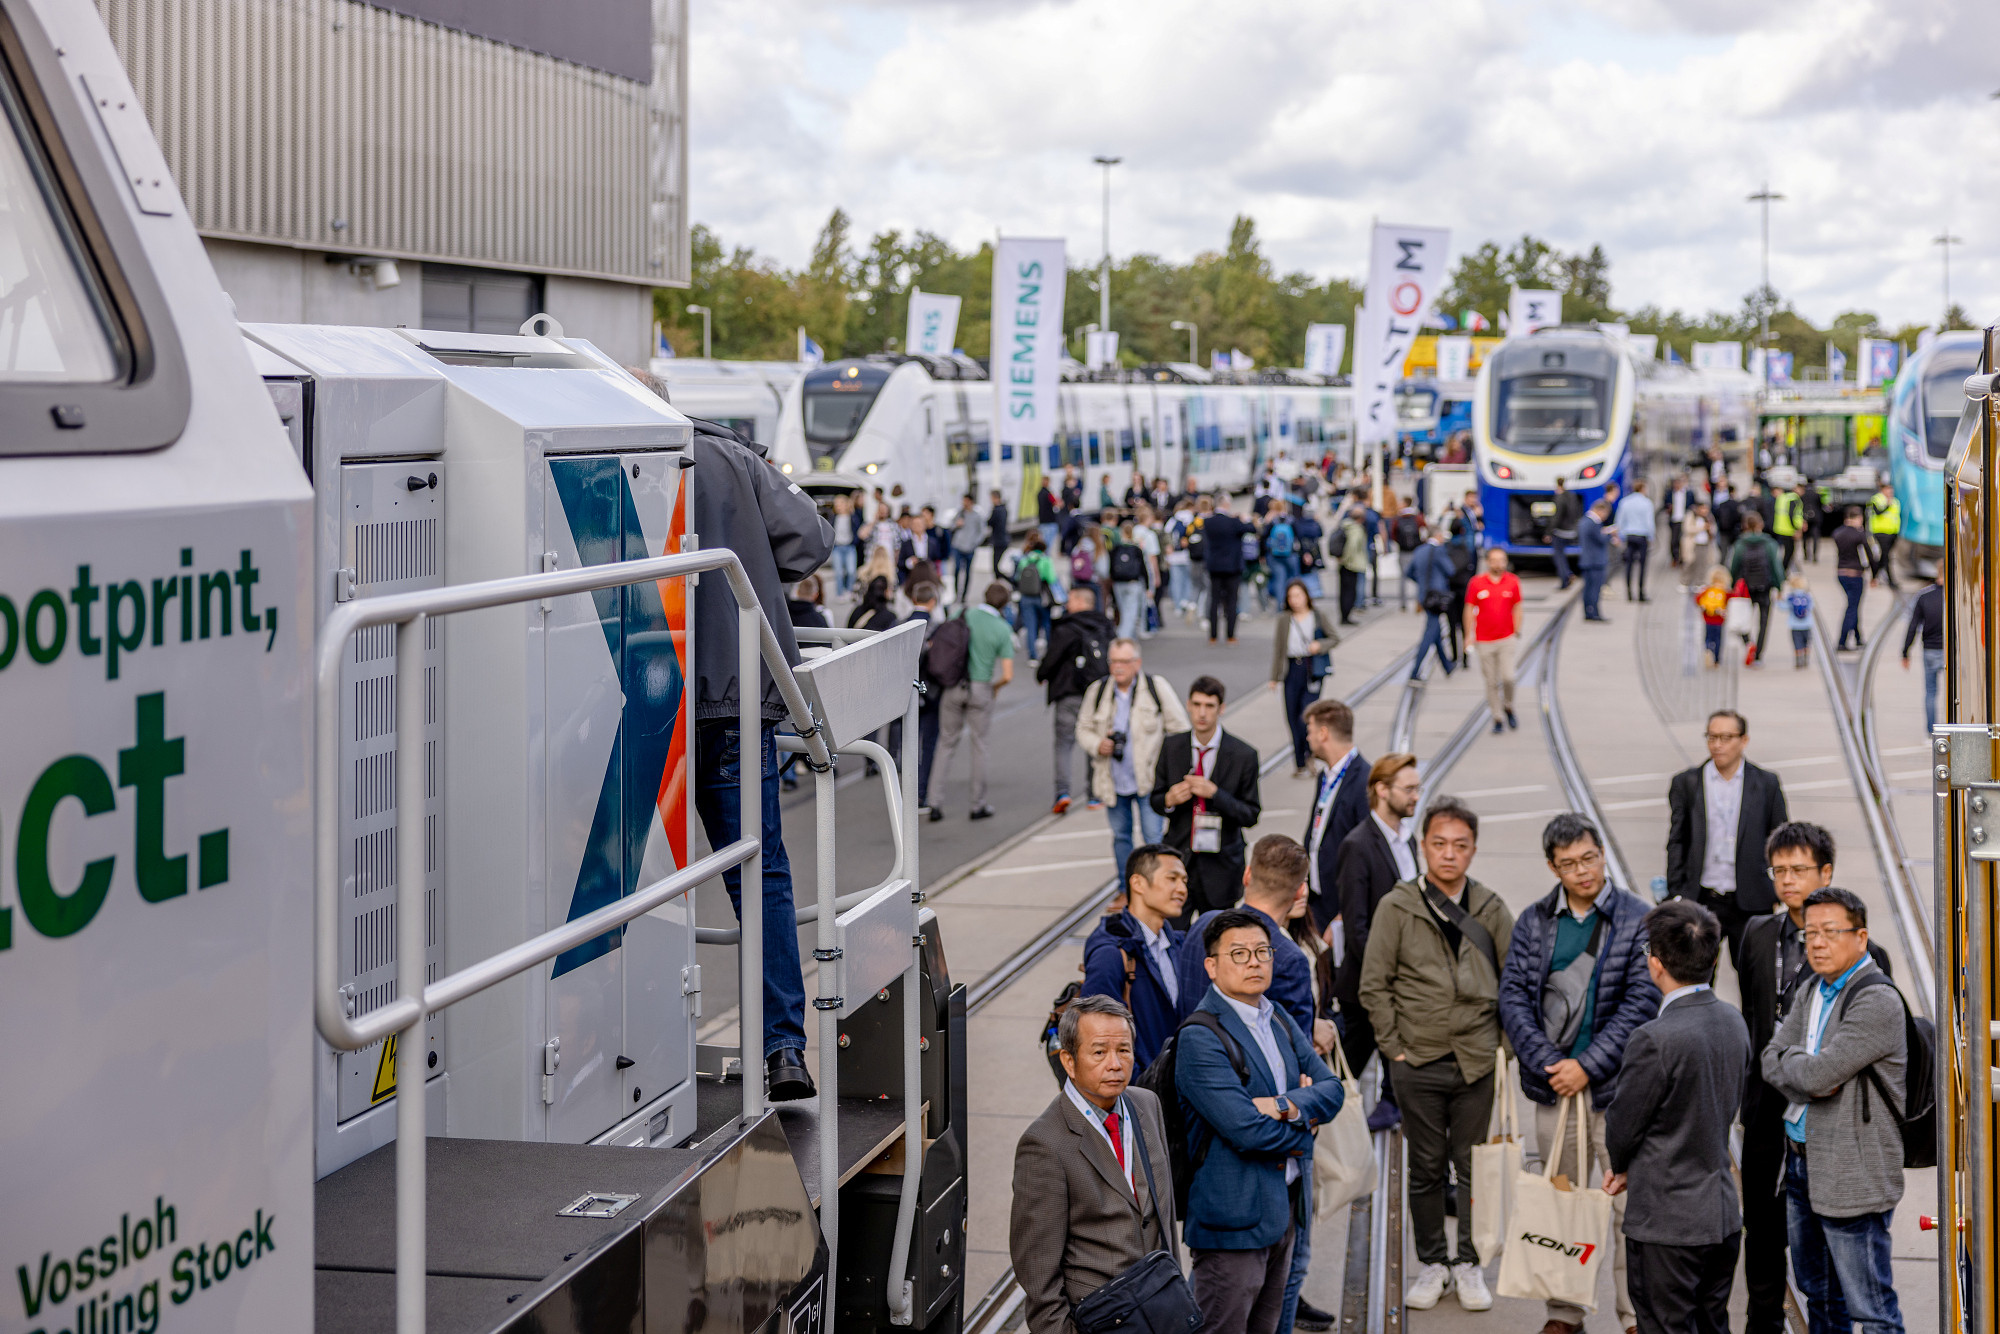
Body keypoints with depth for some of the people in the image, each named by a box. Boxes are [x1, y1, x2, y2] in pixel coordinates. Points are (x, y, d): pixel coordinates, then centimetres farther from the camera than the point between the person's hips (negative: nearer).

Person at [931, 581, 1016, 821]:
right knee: (979, 746, 9)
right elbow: (1008, 675, -9)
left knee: (947, 743, 10)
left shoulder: (964, 615, -3)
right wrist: (995, 688, 12)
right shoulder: (1002, 630, -7)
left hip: (953, 687, 2)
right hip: (981, 689, -2)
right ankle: (978, 805, 14)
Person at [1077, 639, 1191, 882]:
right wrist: (1098, 745, -10)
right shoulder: (1097, 691, 2)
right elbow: (1084, 729, 11)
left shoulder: (1158, 688, -5)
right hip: (1113, 782, 3)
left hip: (1149, 780, -3)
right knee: (1121, 835, 14)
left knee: (1154, 838, -7)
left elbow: (1179, 728, 1)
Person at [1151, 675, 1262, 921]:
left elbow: (1251, 815, -6)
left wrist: (1215, 793, -21)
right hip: (1177, 861, 1)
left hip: (1219, 870, -1)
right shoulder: (1171, 747, 1)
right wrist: (1169, 800, -14)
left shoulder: (1242, 754, -7)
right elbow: (1155, 800, 11)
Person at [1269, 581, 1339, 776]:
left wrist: (1320, 645, -10)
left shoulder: (1318, 616, 3)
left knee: (1307, 716, -12)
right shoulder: (1283, 621, 5)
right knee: (1293, 718, 2)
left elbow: (1335, 637, 11)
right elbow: (1277, 649, 9)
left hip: (1312, 670, -2)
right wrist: (1274, 677, 7)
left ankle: (1311, 752, 14)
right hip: (1292, 670, 2)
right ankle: (1299, 763, 13)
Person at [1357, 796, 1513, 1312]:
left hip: (1476, 1062, 1)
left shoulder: (1490, 910, 3)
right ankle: (1432, 1263, 20)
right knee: (1426, 1169, 8)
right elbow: (1374, 985, -1)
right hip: (1418, 1062, -1)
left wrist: (1503, 1039, 2)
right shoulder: (1396, 907, -3)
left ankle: (1469, 1263, 18)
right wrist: (1394, 1047, -4)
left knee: (1474, 1167, 6)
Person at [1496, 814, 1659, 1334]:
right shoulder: (1534, 921, 6)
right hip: (1553, 1089, 3)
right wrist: (1547, 1064, -10)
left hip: (1615, 1089, -3)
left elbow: (1641, 1002, -9)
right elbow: (1513, 995, 2)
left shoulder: (1638, 920, -4)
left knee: (1628, 1207, -2)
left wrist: (1587, 1066, -13)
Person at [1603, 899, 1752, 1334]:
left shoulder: (1655, 1040, -24)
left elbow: (1621, 1126, -13)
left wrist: (1620, 1166, 11)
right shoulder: (1732, 1021, 2)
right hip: (1725, 1214, 8)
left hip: (1668, 1223, -8)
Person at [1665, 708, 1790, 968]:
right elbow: (1676, 842, 6)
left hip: (1750, 903, 0)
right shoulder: (1686, 783, 5)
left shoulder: (1767, 784, 5)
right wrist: (1675, 895, 0)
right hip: (1700, 900, 0)